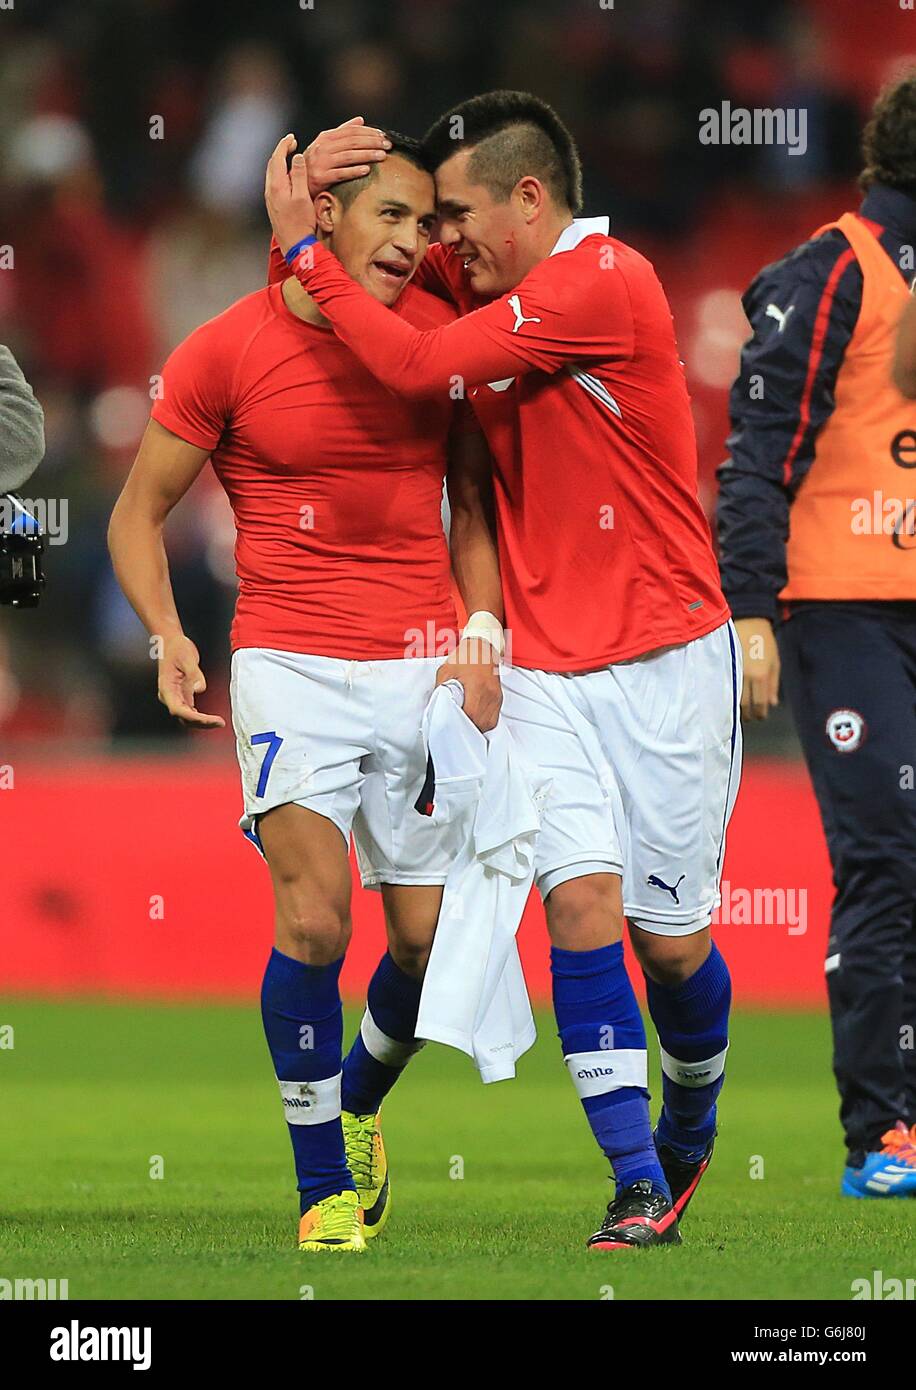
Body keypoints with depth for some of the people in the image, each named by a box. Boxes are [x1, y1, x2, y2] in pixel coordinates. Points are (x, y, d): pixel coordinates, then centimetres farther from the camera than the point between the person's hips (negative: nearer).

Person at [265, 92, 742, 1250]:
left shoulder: (606, 284, -17)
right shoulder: (485, 286, 7)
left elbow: (417, 369, -20)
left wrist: (305, 247, -11)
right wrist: (313, 179, -1)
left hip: (662, 660, -5)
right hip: (543, 667, 5)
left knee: (670, 937, 4)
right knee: (581, 903, -12)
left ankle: (688, 1128, 33)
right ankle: (640, 1189, -12)